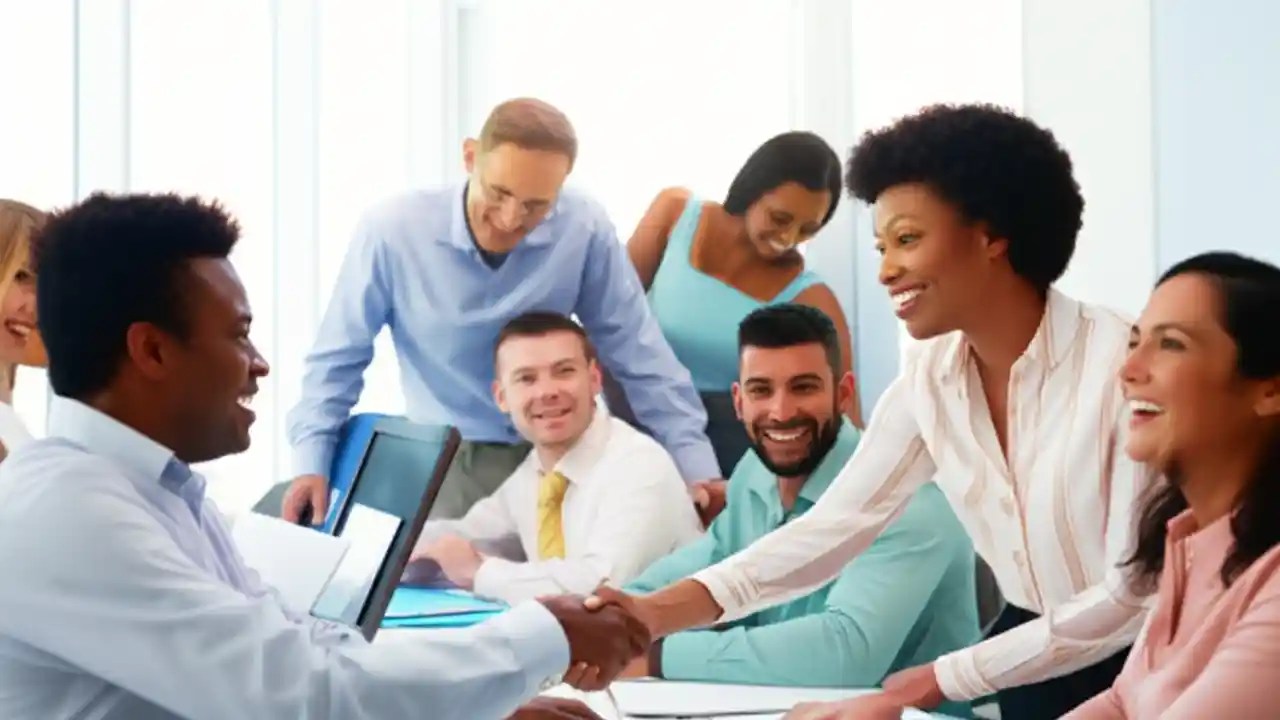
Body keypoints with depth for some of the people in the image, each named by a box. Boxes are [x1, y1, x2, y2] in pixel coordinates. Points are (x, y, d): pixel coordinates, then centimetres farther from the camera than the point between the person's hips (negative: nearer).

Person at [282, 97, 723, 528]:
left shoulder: (584, 230, -13)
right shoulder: (392, 231, -16)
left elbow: (637, 355, -3)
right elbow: (338, 360, -3)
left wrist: (695, 461, -5)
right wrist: (311, 463, -9)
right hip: (442, 464, -1)